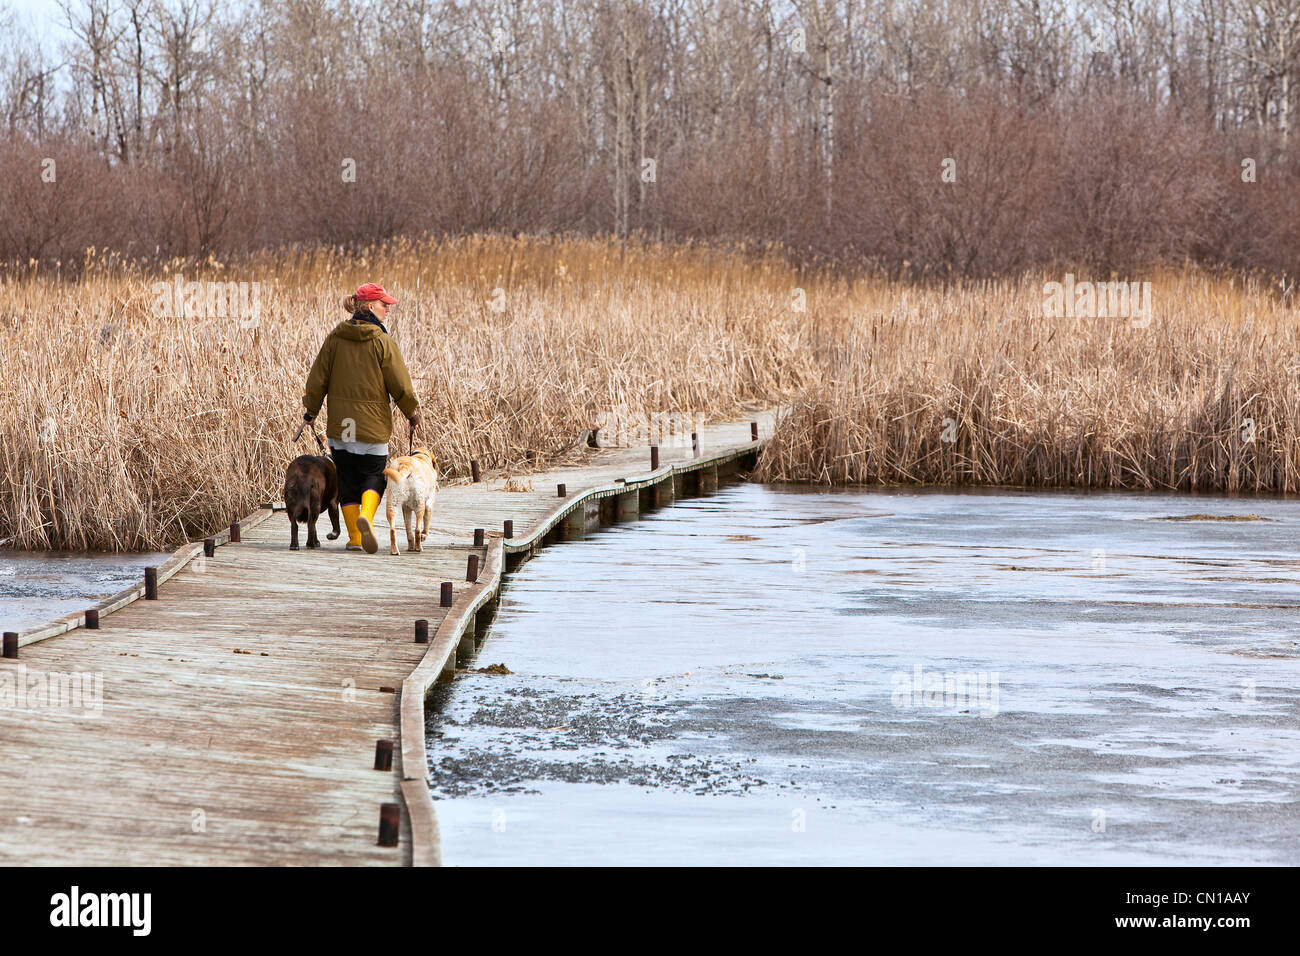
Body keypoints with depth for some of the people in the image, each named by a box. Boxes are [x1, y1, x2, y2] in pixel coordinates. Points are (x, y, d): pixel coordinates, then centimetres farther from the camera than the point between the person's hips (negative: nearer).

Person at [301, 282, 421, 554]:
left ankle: (354, 537, 11)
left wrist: (311, 409, 20)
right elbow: (400, 384, -7)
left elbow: (317, 378, 6)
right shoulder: (382, 342, -9)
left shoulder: (335, 338, 1)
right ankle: (366, 516, -22)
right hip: (372, 424, -3)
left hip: (340, 425, 3)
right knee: (374, 475, 6)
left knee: (347, 480, 12)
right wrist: (413, 413, 8)